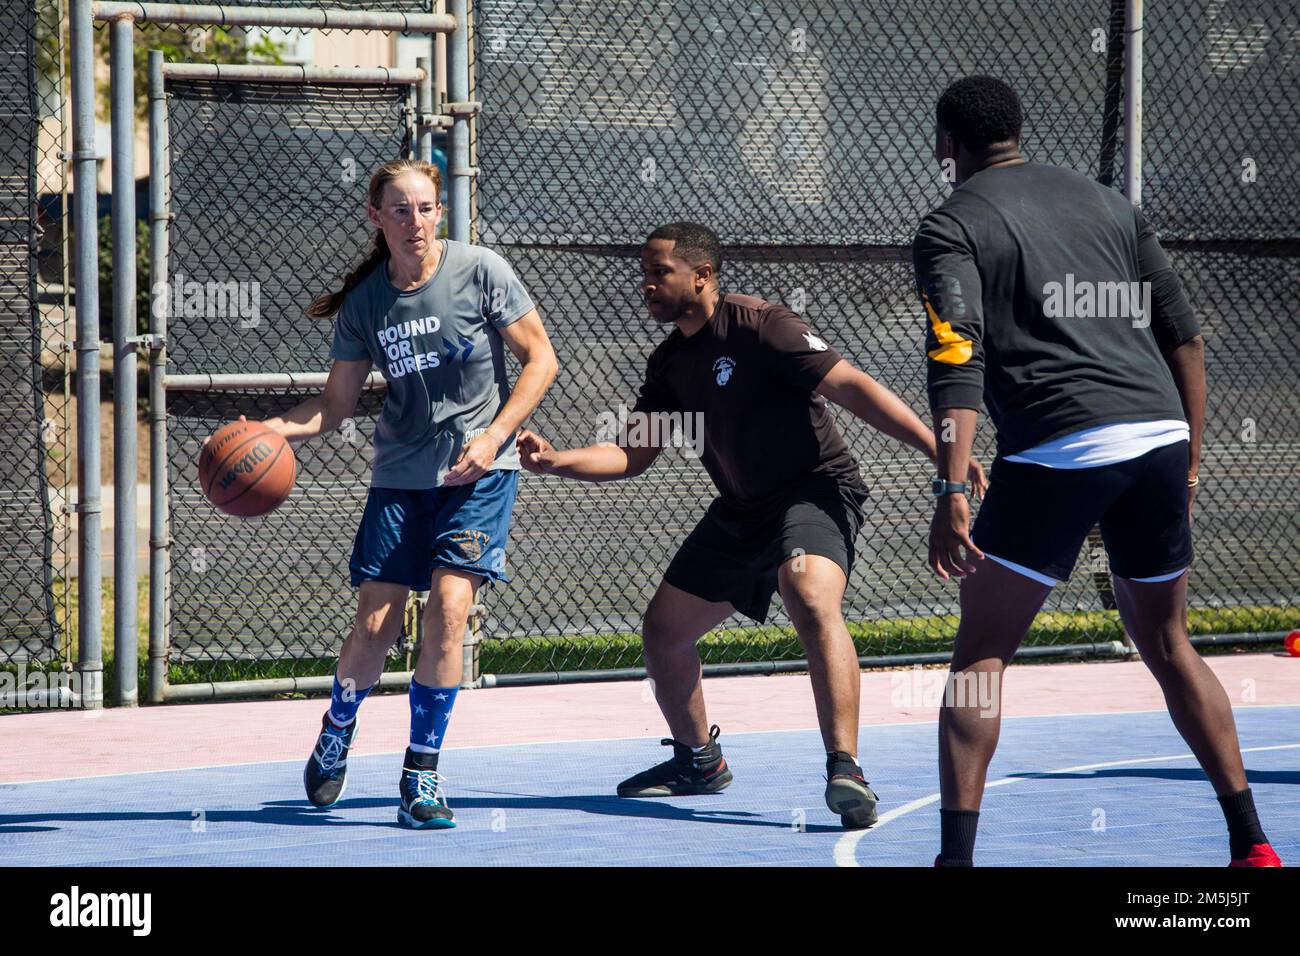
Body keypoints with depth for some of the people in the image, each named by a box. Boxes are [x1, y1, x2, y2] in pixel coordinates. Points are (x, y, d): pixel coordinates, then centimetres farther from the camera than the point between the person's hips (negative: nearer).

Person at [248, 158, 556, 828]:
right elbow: (336, 404, 5)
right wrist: (277, 428, -15)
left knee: (448, 607, -16)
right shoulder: (364, 302, -1)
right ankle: (335, 735, 28)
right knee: (374, 624, -3)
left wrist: (492, 437, -14)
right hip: (400, 473, 2)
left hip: (477, 470, -2)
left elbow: (540, 358, -3)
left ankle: (422, 773, -5)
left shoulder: (480, 272, -8)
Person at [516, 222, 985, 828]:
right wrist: (555, 461, -3)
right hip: (741, 511, 9)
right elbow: (632, 455, 14)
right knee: (662, 629, 11)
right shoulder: (669, 363, 7)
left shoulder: (759, 326, -17)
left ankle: (845, 772, -41)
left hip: (815, 490, -9)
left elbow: (853, 388, -22)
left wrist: (941, 450, -29)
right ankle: (699, 761, 34)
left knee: (813, 603, -36)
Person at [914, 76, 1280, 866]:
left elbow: (958, 362, -11)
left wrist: (952, 491, -18)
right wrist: (1190, 461, 23)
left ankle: (957, 853, -5)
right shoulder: (1107, 204, 20)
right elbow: (1184, 335, 18)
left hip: (1058, 452, -5)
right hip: (1158, 436, 5)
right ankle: (1251, 842, 17)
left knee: (982, 654, 4)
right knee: (1169, 648, 19)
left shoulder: (951, 228, 4)